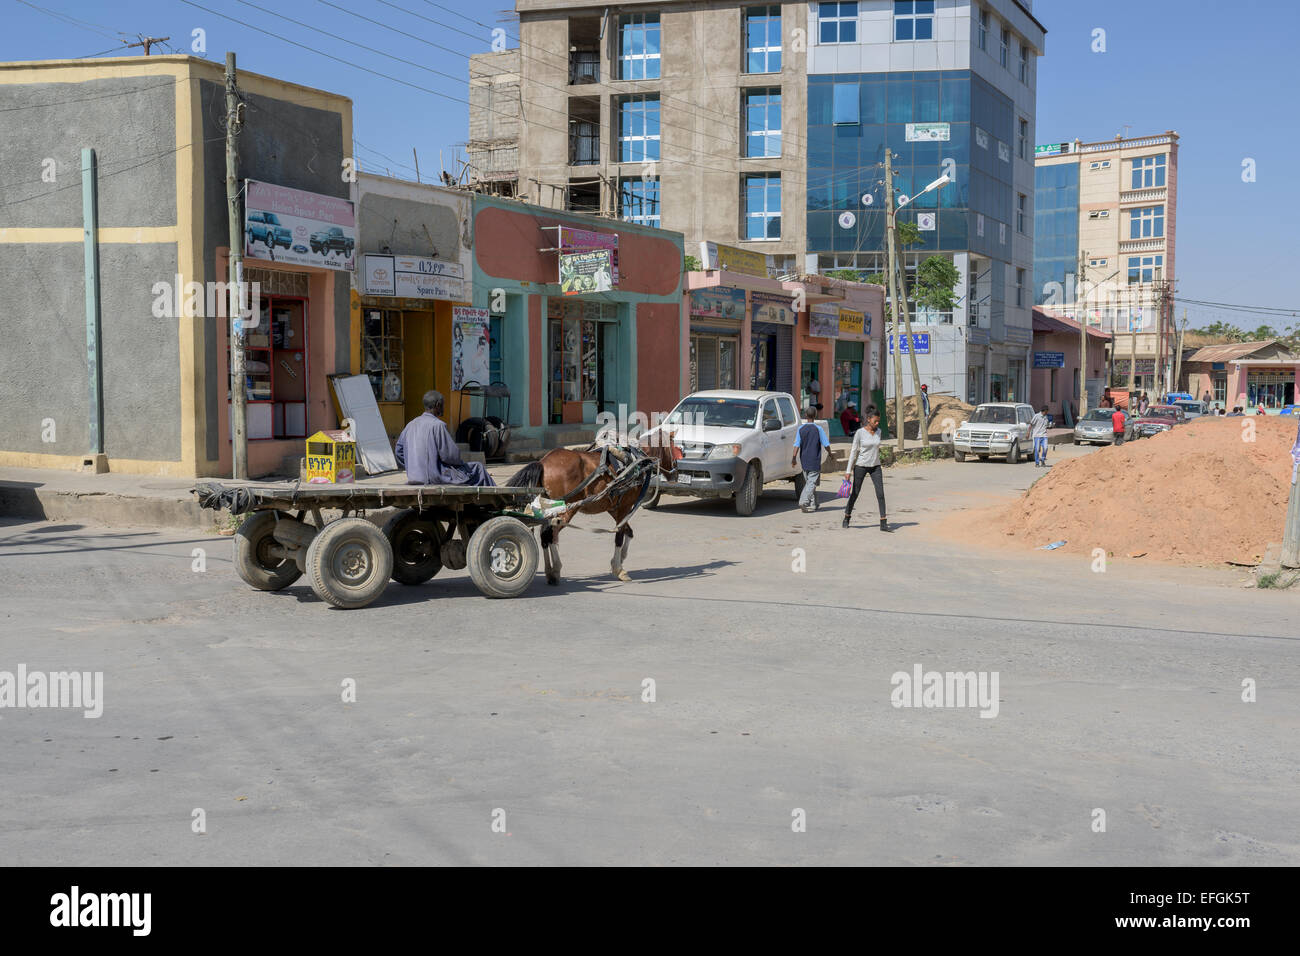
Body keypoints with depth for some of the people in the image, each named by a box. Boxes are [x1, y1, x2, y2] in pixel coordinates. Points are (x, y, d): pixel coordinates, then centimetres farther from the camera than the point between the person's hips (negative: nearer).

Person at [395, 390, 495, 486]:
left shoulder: (411, 424, 9)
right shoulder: (438, 425, -15)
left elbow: (399, 451, 16)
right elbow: (451, 455, -15)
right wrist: (461, 461, 5)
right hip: (435, 478, -9)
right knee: (477, 468, 3)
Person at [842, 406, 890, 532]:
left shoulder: (878, 431, 2)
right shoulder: (859, 433, -11)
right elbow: (853, 451, -8)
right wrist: (848, 471, -9)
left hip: (875, 467, 3)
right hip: (861, 466, -3)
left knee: (880, 494, -8)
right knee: (855, 494, 7)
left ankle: (883, 524, -7)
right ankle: (846, 518, 28)